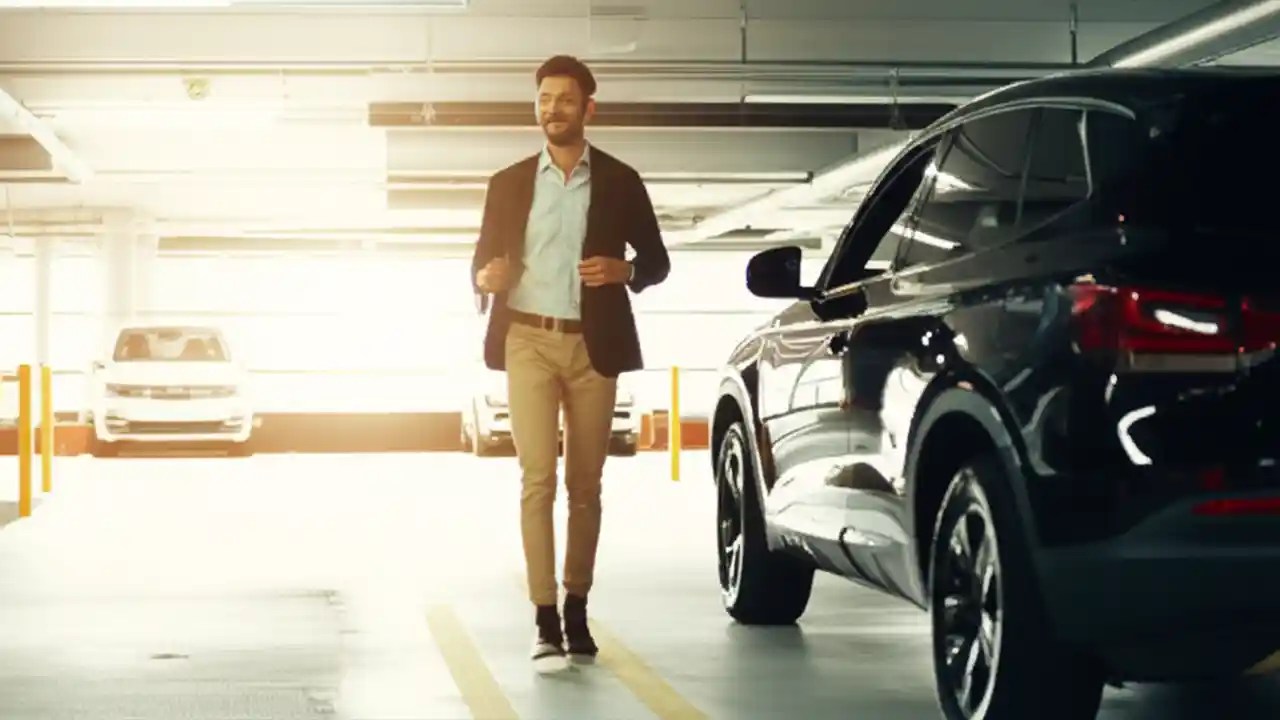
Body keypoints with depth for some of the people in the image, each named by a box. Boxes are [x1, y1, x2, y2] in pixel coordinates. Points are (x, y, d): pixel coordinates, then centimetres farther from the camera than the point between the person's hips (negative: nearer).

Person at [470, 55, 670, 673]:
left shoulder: (620, 181, 5)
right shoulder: (509, 182, 8)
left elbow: (656, 260, 8)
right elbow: (482, 262, 11)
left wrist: (624, 269, -13)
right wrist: (486, 279, -13)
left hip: (592, 346, 0)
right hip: (529, 343, 0)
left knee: (585, 484, 7)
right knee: (537, 479, -10)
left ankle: (577, 610, 18)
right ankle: (546, 622, -11)